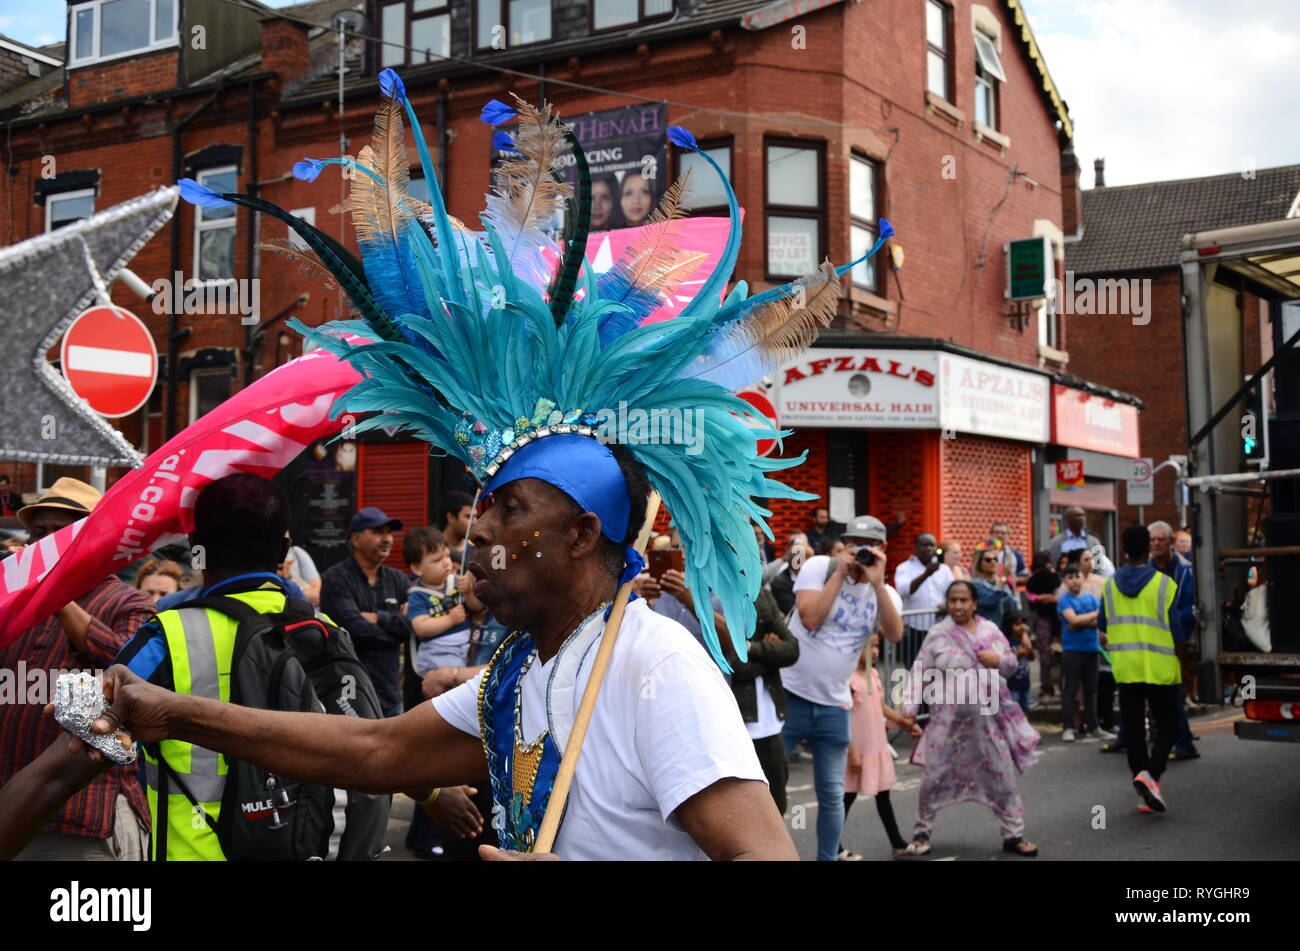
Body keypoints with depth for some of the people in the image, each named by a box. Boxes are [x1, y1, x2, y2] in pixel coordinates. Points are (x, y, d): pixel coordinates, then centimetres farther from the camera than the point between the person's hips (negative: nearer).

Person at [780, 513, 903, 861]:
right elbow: (810, 618, -20)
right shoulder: (819, 567, -6)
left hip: (834, 705, 3)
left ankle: (828, 859, 24)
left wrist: (876, 582, -19)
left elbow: (895, 634, -14)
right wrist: (840, 573, -17)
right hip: (789, 694, -3)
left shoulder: (885, 593, 5)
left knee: (832, 795, 10)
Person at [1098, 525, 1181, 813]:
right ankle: (1150, 773, -15)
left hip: (1125, 668, 3)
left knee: (1133, 728, 9)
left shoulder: (1109, 585, 1)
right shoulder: (1165, 584, -10)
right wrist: (1184, 661, 9)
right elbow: (1177, 629, -7)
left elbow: (1103, 625, 11)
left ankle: (1145, 794, 11)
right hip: (1160, 669, -3)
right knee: (1166, 725, 8)